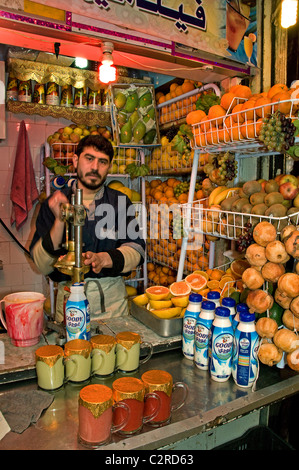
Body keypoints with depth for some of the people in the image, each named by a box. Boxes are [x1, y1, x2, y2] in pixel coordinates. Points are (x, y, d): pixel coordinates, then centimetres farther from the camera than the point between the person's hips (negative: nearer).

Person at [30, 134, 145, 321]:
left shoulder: (120, 201, 2)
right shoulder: (54, 203, 0)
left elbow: (137, 250, -5)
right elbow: (42, 266, -6)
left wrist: (103, 259, -23)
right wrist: (59, 221, -19)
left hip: (113, 300, 1)